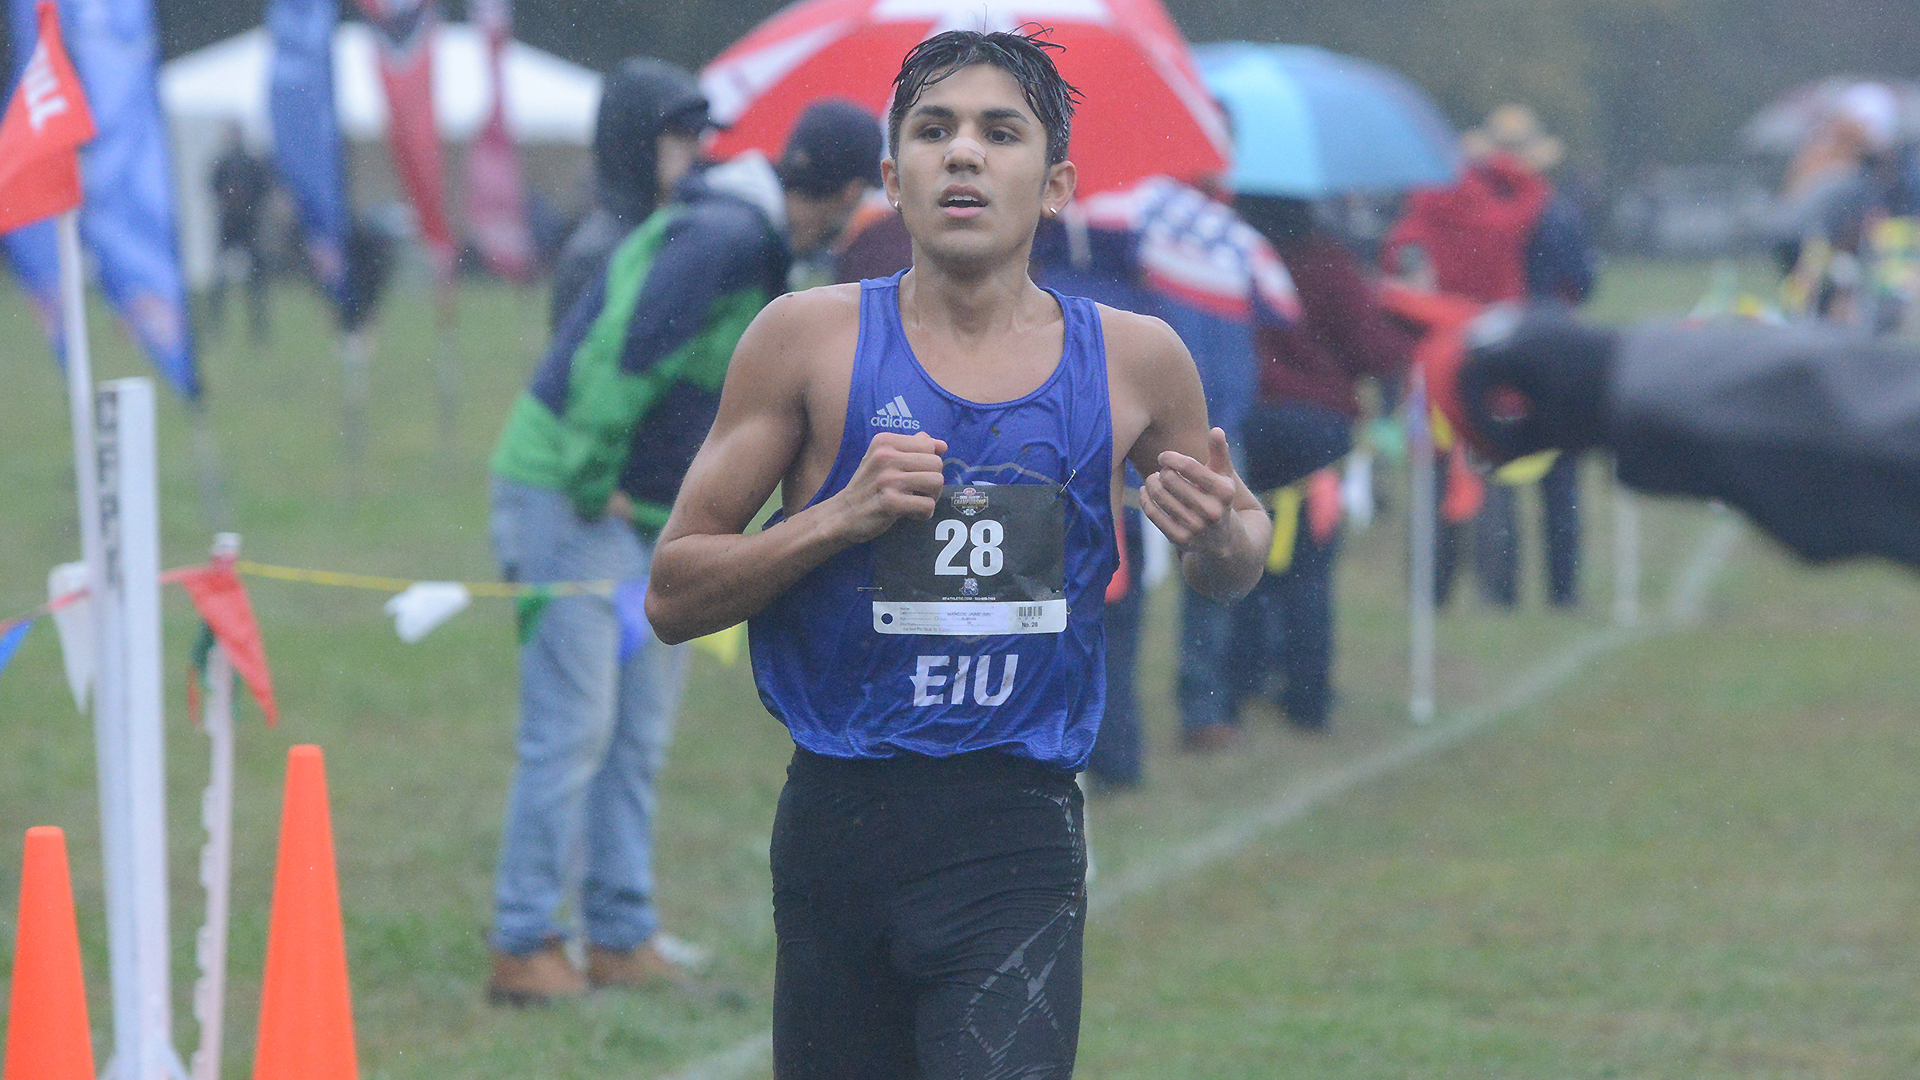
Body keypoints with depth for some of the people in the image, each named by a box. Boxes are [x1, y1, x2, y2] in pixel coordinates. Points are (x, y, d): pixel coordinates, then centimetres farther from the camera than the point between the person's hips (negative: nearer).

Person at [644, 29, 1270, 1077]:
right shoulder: (810, 340, 1)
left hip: (1016, 837, -1)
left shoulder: (1132, 361, 4)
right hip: (834, 823, 1)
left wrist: (1219, 535, -3)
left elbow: (1232, 572, 21)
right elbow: (672, 596, 3)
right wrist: (841, 516, -13)